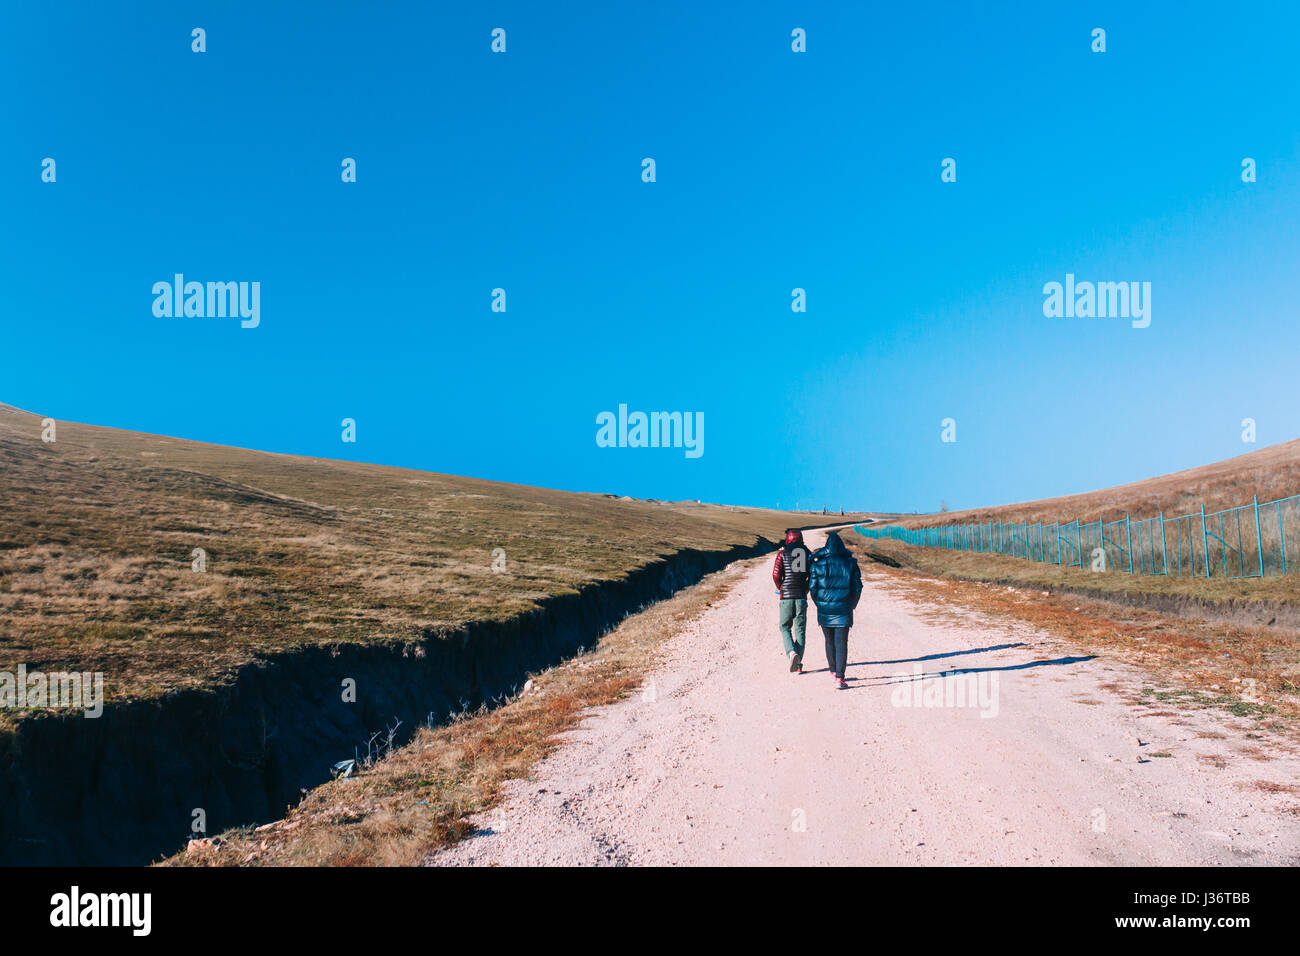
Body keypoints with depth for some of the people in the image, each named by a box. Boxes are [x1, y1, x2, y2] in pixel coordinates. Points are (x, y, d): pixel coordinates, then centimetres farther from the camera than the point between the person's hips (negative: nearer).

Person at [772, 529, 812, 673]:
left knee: (785, 627, 10)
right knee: (800, 629, 10)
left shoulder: (783, 553, -3)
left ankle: (792, 652, -15)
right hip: (802, 596, 3)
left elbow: (776, 575, -8)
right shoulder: (808, 553, 7)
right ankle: (798, 664, 10)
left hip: (787, 596, -3)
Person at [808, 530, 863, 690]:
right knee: (841, 643, -2)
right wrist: (851, 605, 14)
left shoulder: (818, 563, -4)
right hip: (843, 610, -1)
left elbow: (812, 587, -4)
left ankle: (833, 671, 33)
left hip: (824, 610, 1)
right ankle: (839, 678, -10)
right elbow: (857, 588, 0)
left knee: (829, 641, 17)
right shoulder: (850, 563, -2)